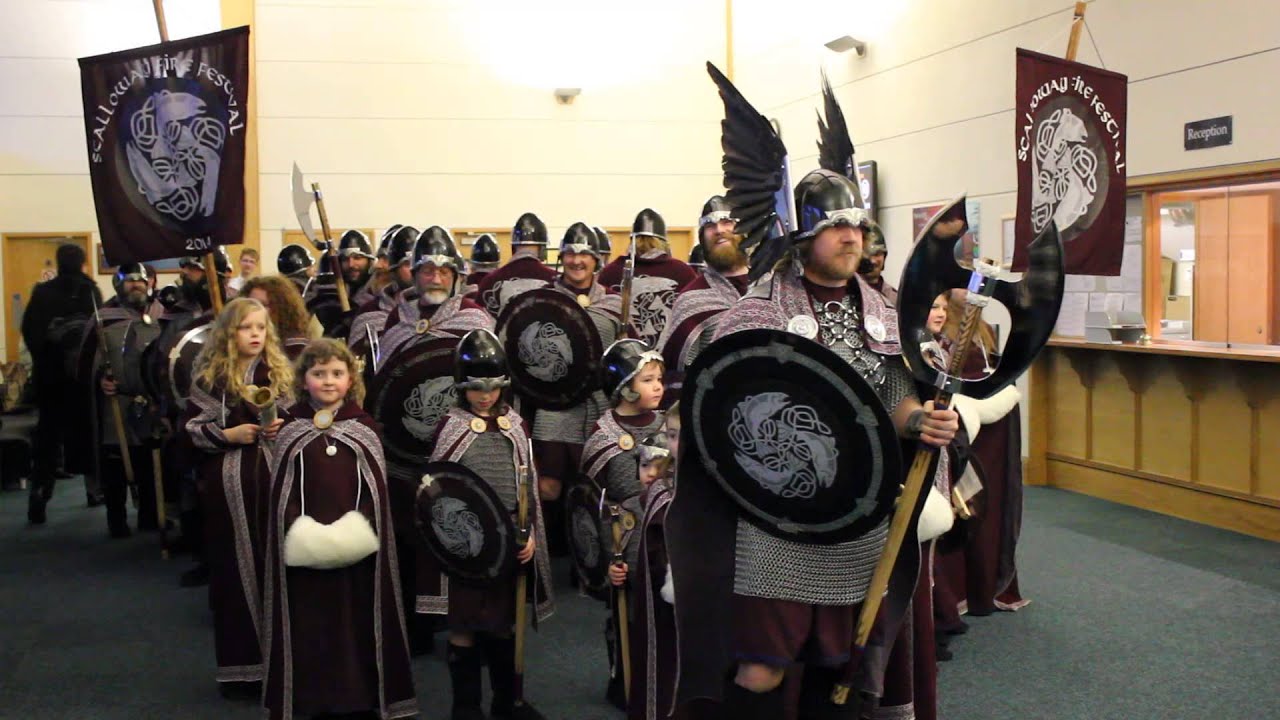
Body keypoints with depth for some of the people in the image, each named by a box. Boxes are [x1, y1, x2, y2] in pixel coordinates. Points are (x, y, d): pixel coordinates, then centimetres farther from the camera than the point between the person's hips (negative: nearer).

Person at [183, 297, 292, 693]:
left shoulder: (280, 371, 6)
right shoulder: (211, 376, 1)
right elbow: (191, 428, 0)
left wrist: (285, 427, -7)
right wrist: (227, 434, -15)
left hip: (273, 476, 2)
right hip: (227, 481, -2)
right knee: (234, 569, 5)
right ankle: (239, 665, 15)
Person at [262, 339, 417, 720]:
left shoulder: (364, 427, 3)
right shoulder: (292, 430, 4)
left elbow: (376, 487, 0)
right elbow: (281, 491, 1)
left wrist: (359, 527, -14)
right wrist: (298, 531, -12)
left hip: (356, 545, 0)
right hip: (305, 547, 0)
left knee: (358, 620, 4)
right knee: (309, 623, 5)